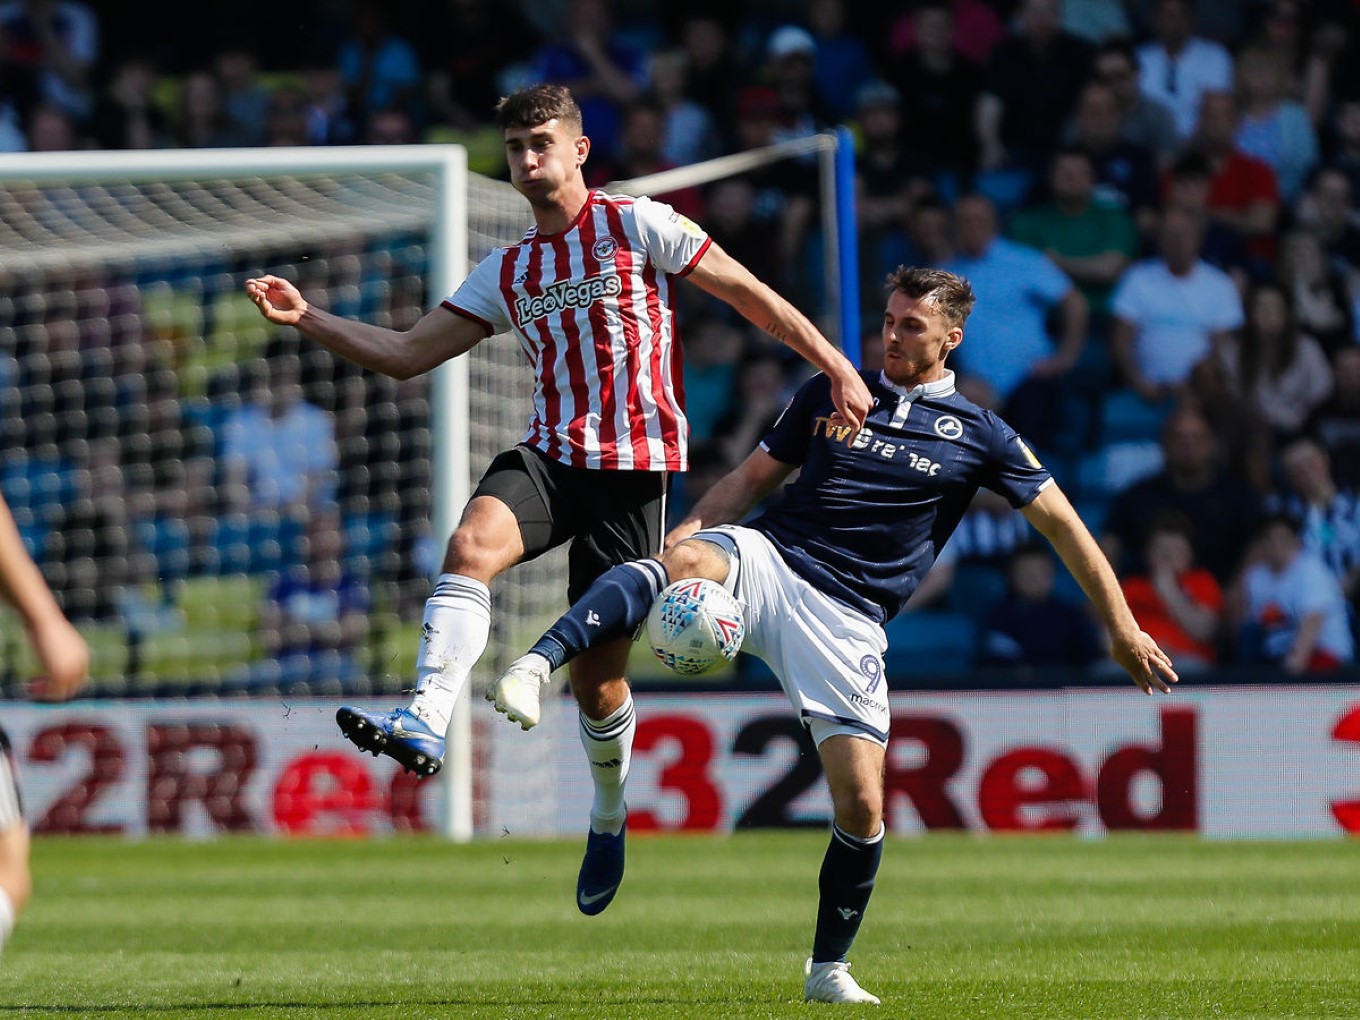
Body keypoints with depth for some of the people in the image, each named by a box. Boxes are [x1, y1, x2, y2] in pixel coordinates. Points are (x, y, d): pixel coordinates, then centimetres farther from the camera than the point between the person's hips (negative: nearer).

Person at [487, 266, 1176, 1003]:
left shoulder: (979, 436, 8)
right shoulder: (831, 394, 13)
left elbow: (1063, 525, 11)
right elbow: (753, 478, 17)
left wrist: (1122, 629, 9)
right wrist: (687, 528, -2)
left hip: (847, 622, 0)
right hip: (766, 561, 0)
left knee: (861, 804, -9)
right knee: (686, 560, -37)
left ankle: (828, 968, 12)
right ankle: (538, 665, -53)